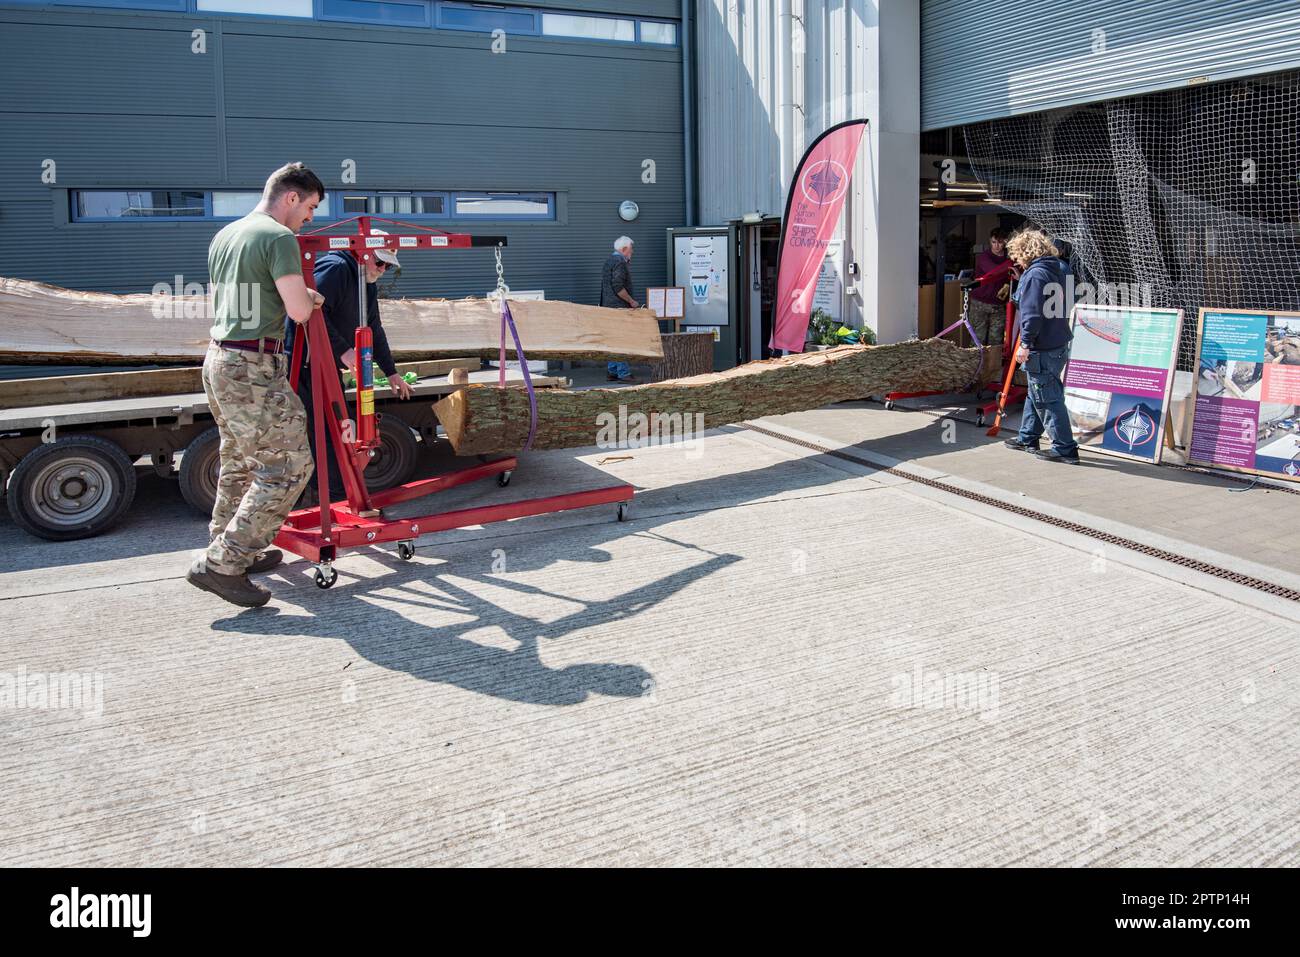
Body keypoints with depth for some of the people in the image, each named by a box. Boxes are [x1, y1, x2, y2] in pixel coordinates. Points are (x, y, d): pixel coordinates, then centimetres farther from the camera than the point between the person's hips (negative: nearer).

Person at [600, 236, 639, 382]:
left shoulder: (609, 261, 18)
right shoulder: (620, 262, -14)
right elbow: (618, 287, -21)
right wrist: (631, 301, -14)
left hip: (609, 306, 10)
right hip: (619, 306, -10)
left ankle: (612, 371, 18)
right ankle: (623, 373, -9)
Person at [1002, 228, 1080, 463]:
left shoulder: (1035, 275, -16)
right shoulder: (1057, 269, 13)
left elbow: (1033, 314, -22)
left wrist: (1026, 343, -19)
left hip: (1042, 349, -10)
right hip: (1058, 344, 10)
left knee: (1047, 398, -6)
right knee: (1036, 393, 21)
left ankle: (1065, 448, -4)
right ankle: (1028, 438, 32)